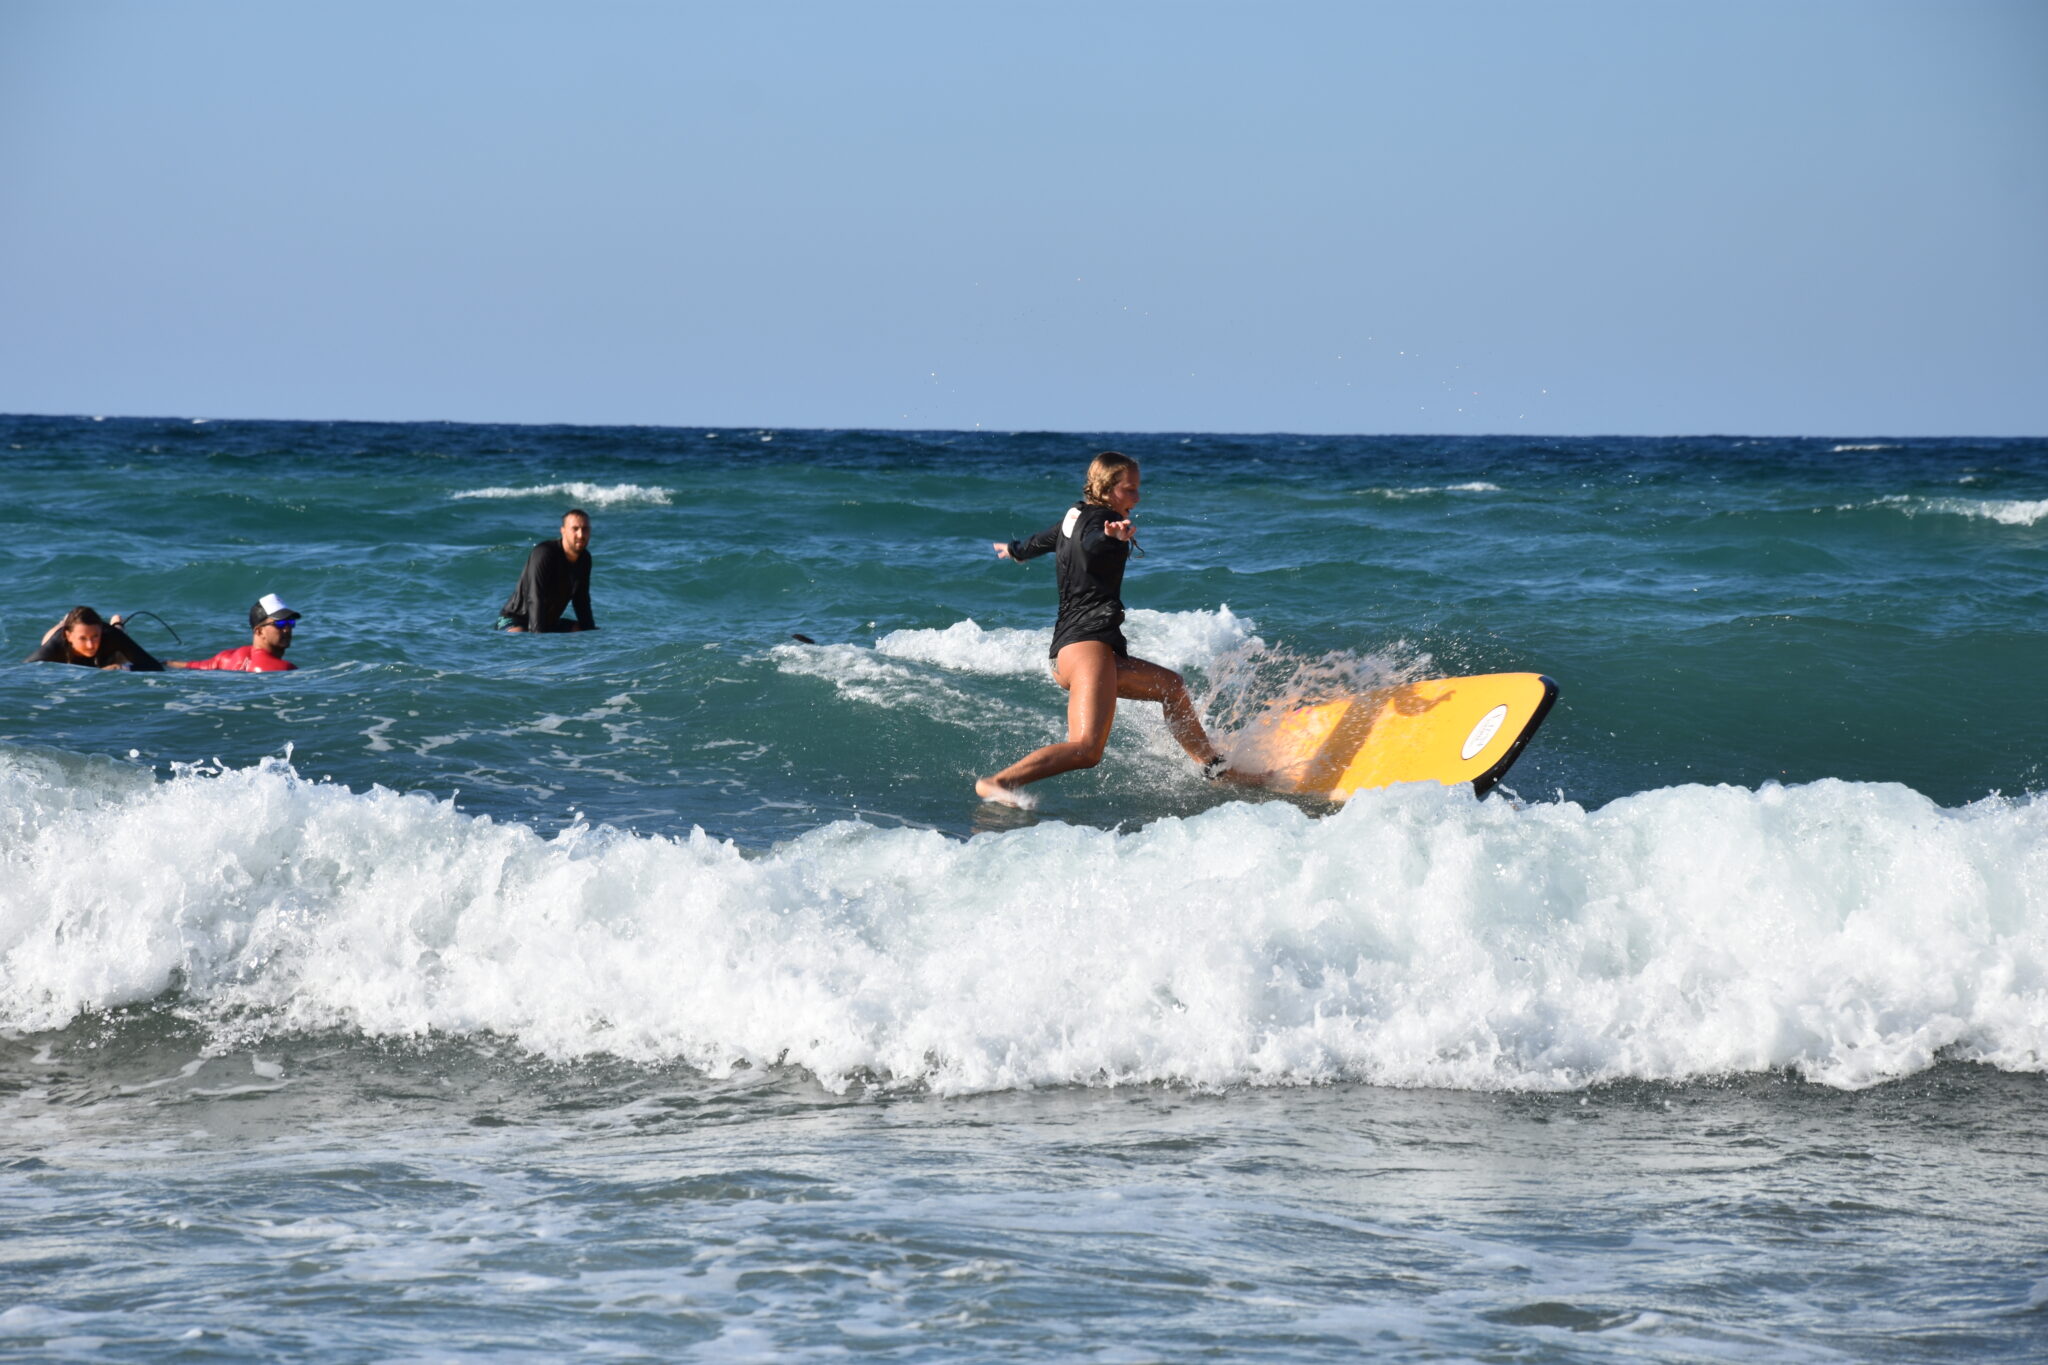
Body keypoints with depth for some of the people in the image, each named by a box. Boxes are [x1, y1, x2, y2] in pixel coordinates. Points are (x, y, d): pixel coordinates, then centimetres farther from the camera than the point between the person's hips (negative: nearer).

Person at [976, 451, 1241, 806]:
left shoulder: (1075, 517, 20)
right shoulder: (1099, 520, -7)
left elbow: (1045, 539, 41)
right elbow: (1092, 544, -33)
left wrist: (1016, 550, 64)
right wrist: (1114, 537, -57)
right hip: (1087, 642, -11)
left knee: (1172, 686, 27)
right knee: (1087, 749, -26)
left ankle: (1213, 766, 38)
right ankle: (997, 783, -30)